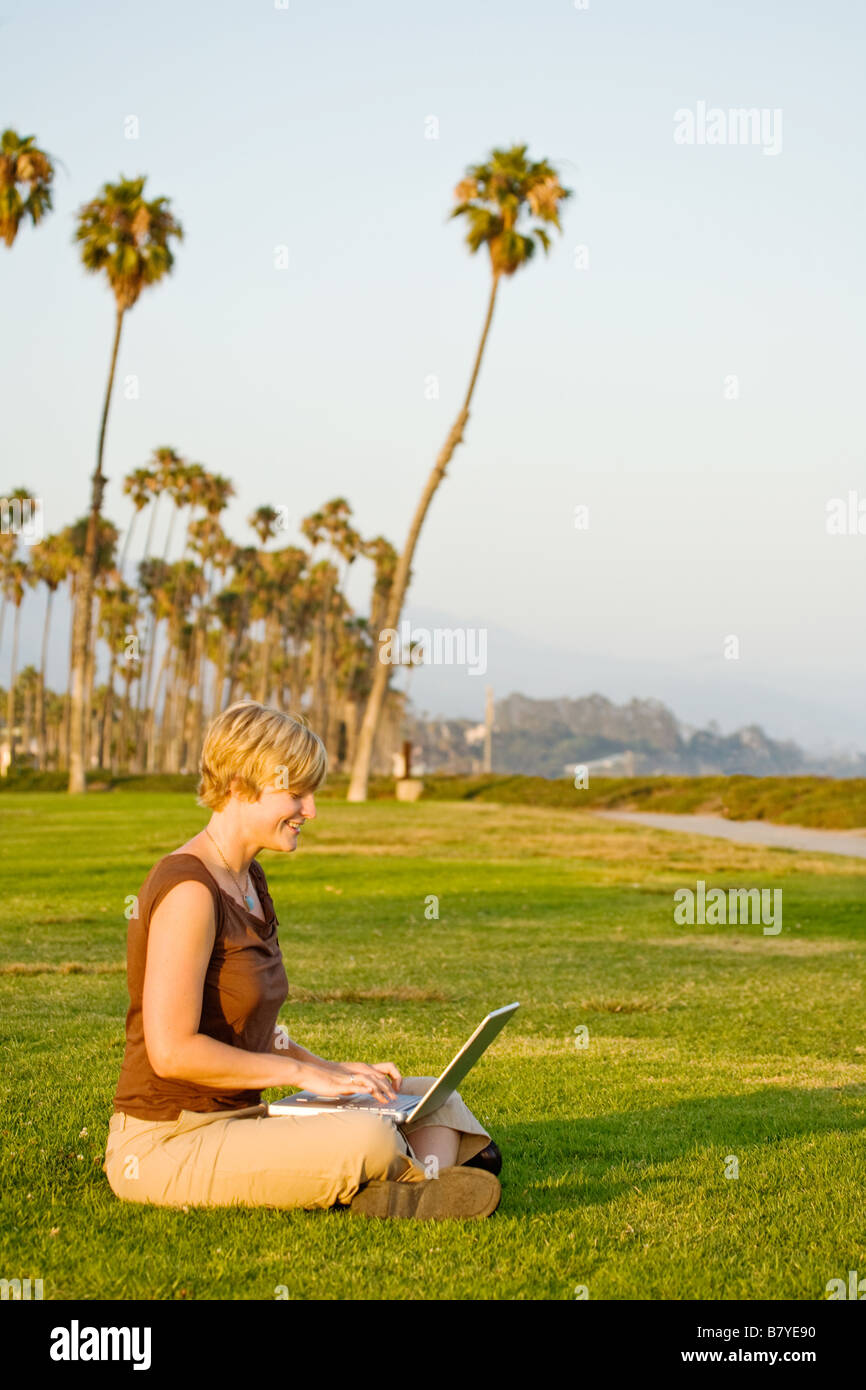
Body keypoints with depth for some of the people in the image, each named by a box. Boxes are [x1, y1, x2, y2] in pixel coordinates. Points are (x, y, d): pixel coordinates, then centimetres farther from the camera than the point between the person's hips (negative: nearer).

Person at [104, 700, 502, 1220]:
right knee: (368, 1139, -31)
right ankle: (432, 1168, -1)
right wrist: (305, 1072, -16)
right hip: (165, 1147, -10)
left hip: (237, 1121, 10)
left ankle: (415, 1194, -21)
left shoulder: (249, 881, 13)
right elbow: (172, 1051, -23)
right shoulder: (189, 889, -17)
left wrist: (331, 1068, 2)